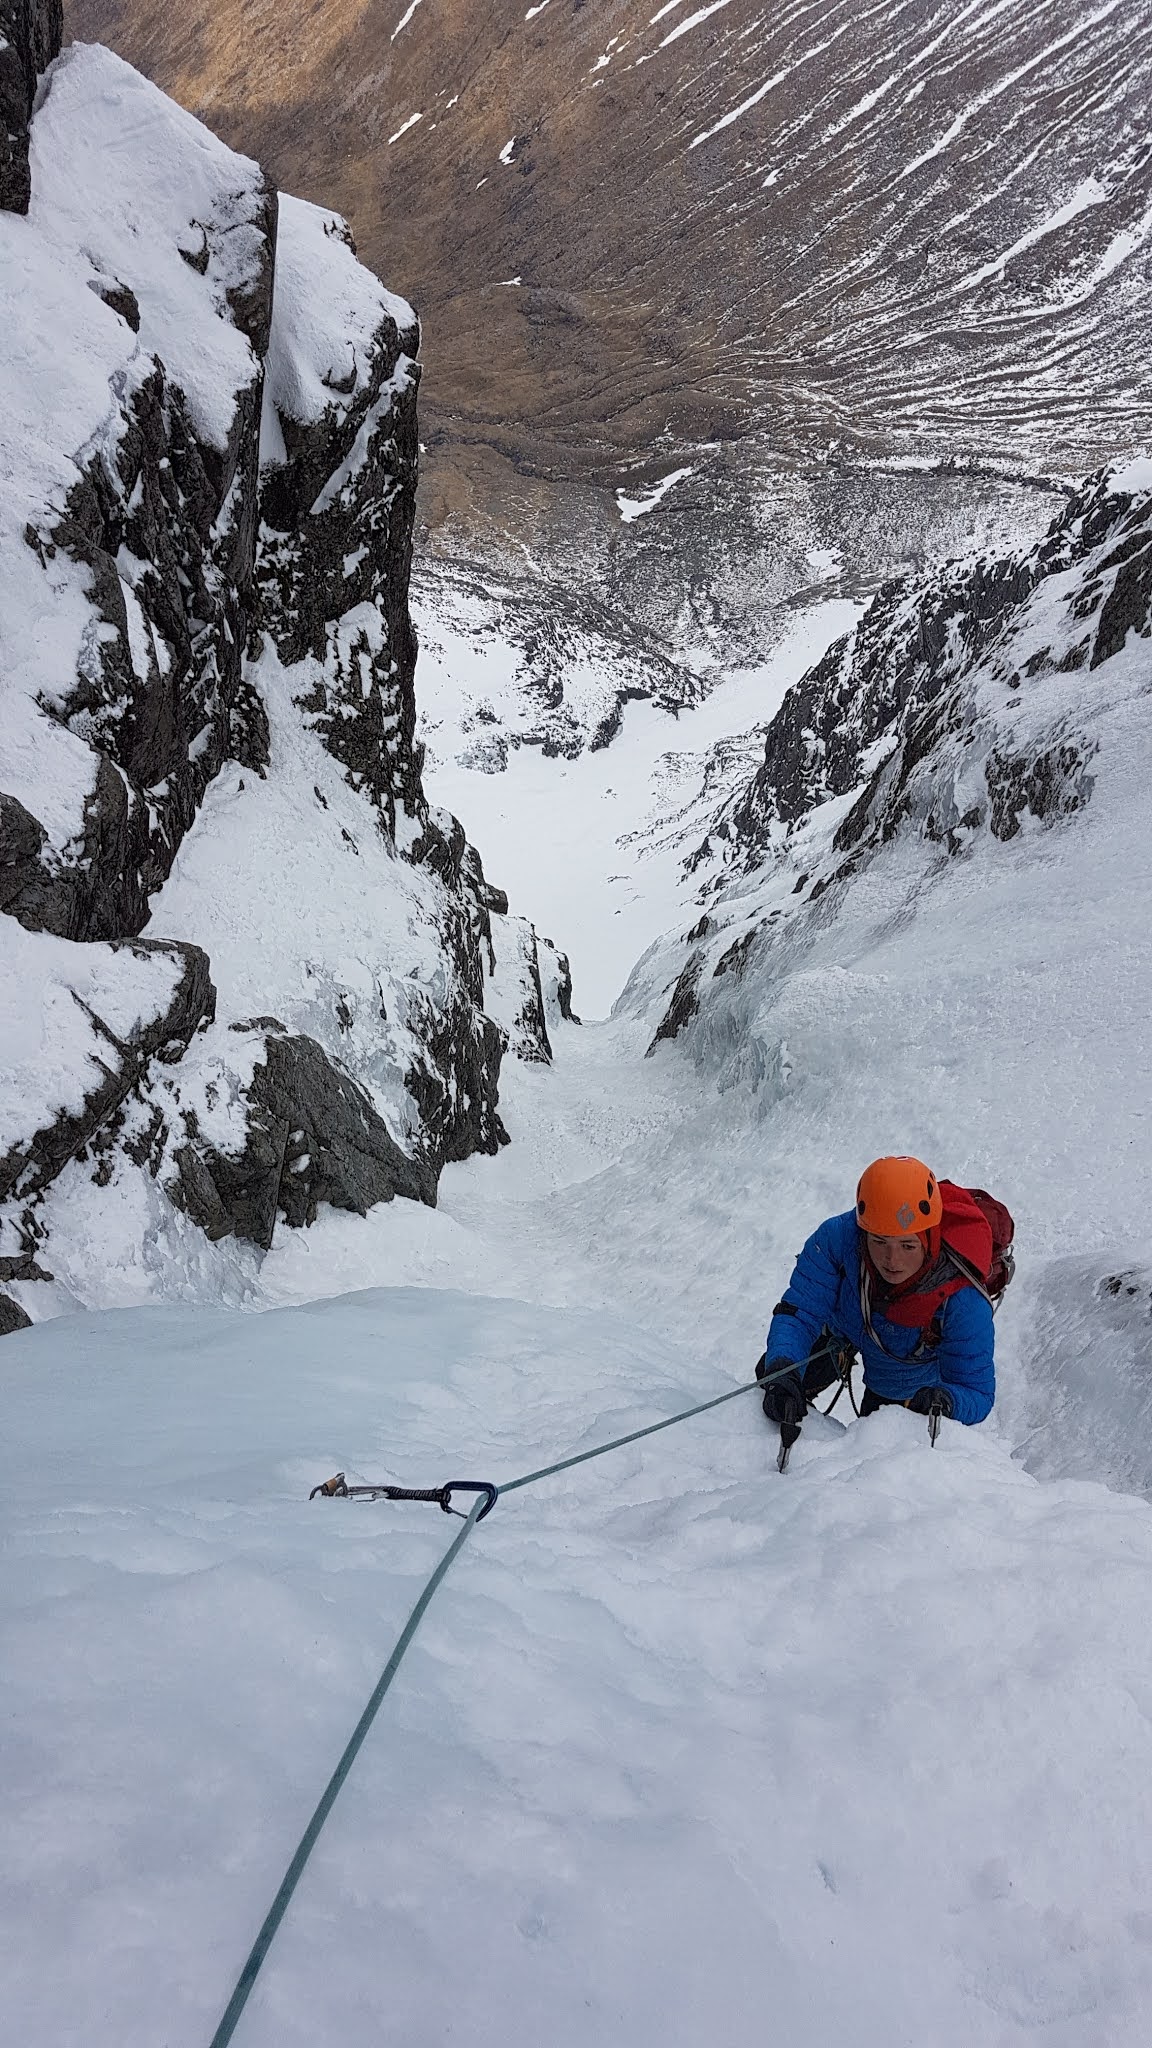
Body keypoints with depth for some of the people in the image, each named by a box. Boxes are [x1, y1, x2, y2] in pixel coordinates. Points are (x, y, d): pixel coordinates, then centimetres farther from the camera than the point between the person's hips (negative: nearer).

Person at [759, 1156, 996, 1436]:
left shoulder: (963, 1301, -46)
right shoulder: (839, 1236, -43)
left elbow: (978, 1393, -39)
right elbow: (799, 1313, -37)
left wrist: (945, 1400, -64)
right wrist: (782, 1372, -58)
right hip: (842, 1325, 1)